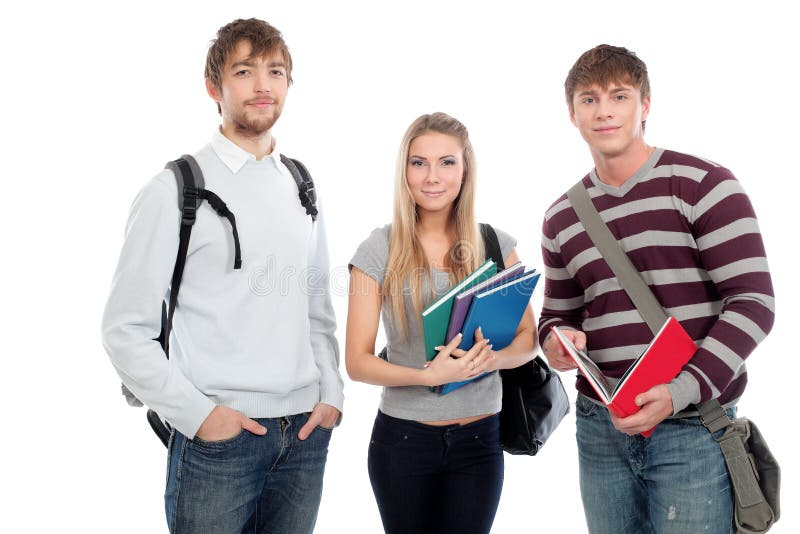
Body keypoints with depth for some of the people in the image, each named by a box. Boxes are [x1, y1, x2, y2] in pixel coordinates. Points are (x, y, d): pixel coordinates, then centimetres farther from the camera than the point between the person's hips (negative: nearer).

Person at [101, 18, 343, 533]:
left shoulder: (301, 187, 12)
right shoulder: (177, 191, -5)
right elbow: (126, 329, -7)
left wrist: (331, 395, 5)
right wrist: (198, 413, -13)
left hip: (305, 433, 5)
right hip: (218, 438, -5)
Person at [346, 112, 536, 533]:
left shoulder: (496, 245, 0)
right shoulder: (379, 250, -6)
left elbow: (527, 337, 4)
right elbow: (357, 362, -8)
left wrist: (494, 357, -19)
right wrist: (428, 375, -24)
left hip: (480, 438, 2)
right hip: (403, 438, -1)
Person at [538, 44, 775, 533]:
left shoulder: (704, 184, -6)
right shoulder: (562, 217, 12)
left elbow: (753, 301, -11)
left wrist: (681, 392, -20)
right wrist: (556, 340, -4)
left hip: (692, 425, -5)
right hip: (601, 427, 5)